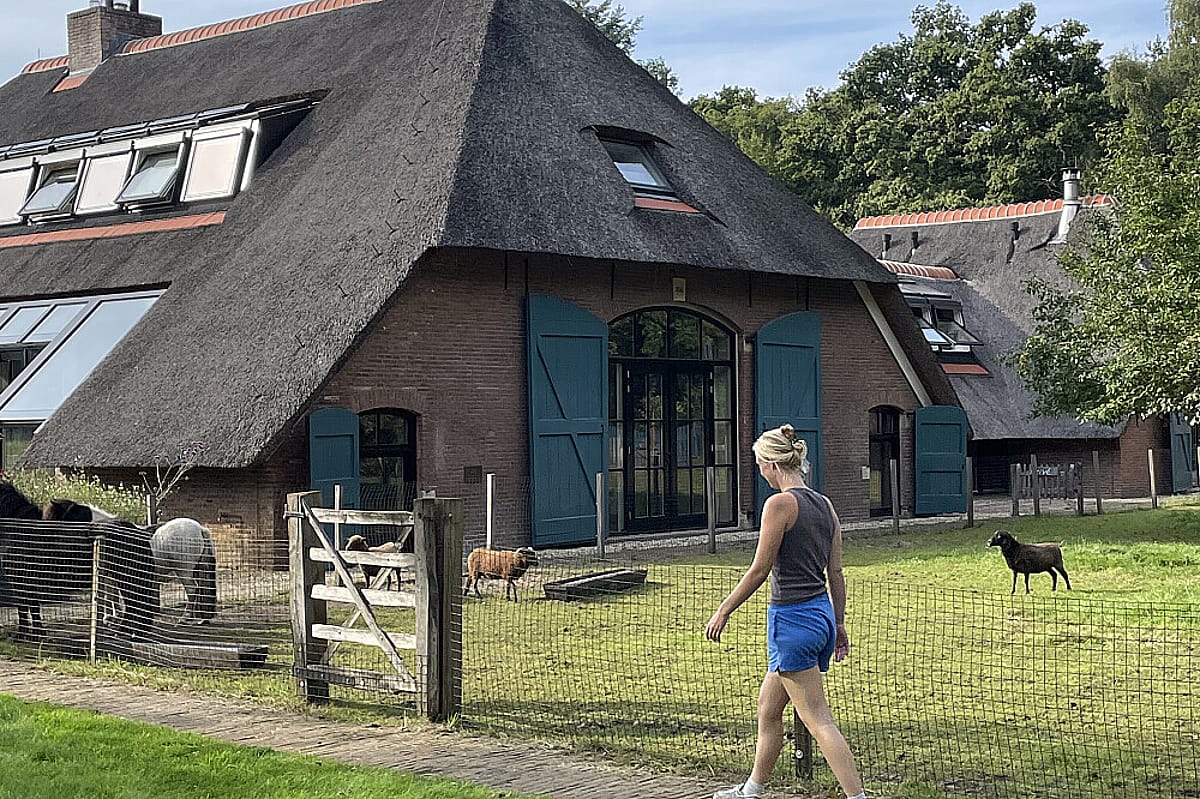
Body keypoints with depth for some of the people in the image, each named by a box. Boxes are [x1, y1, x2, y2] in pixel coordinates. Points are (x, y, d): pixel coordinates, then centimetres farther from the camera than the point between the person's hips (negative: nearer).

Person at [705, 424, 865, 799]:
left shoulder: (780, 503, -15)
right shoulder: (824, 504, 9)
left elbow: (759, 570, -14)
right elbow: (836, 573, 12)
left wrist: (723, 611, -5)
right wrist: (839, 624, 19)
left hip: (792, 619, -9)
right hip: (822, 614, 9)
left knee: (818, 720, -6)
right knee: (767, 707, 22)